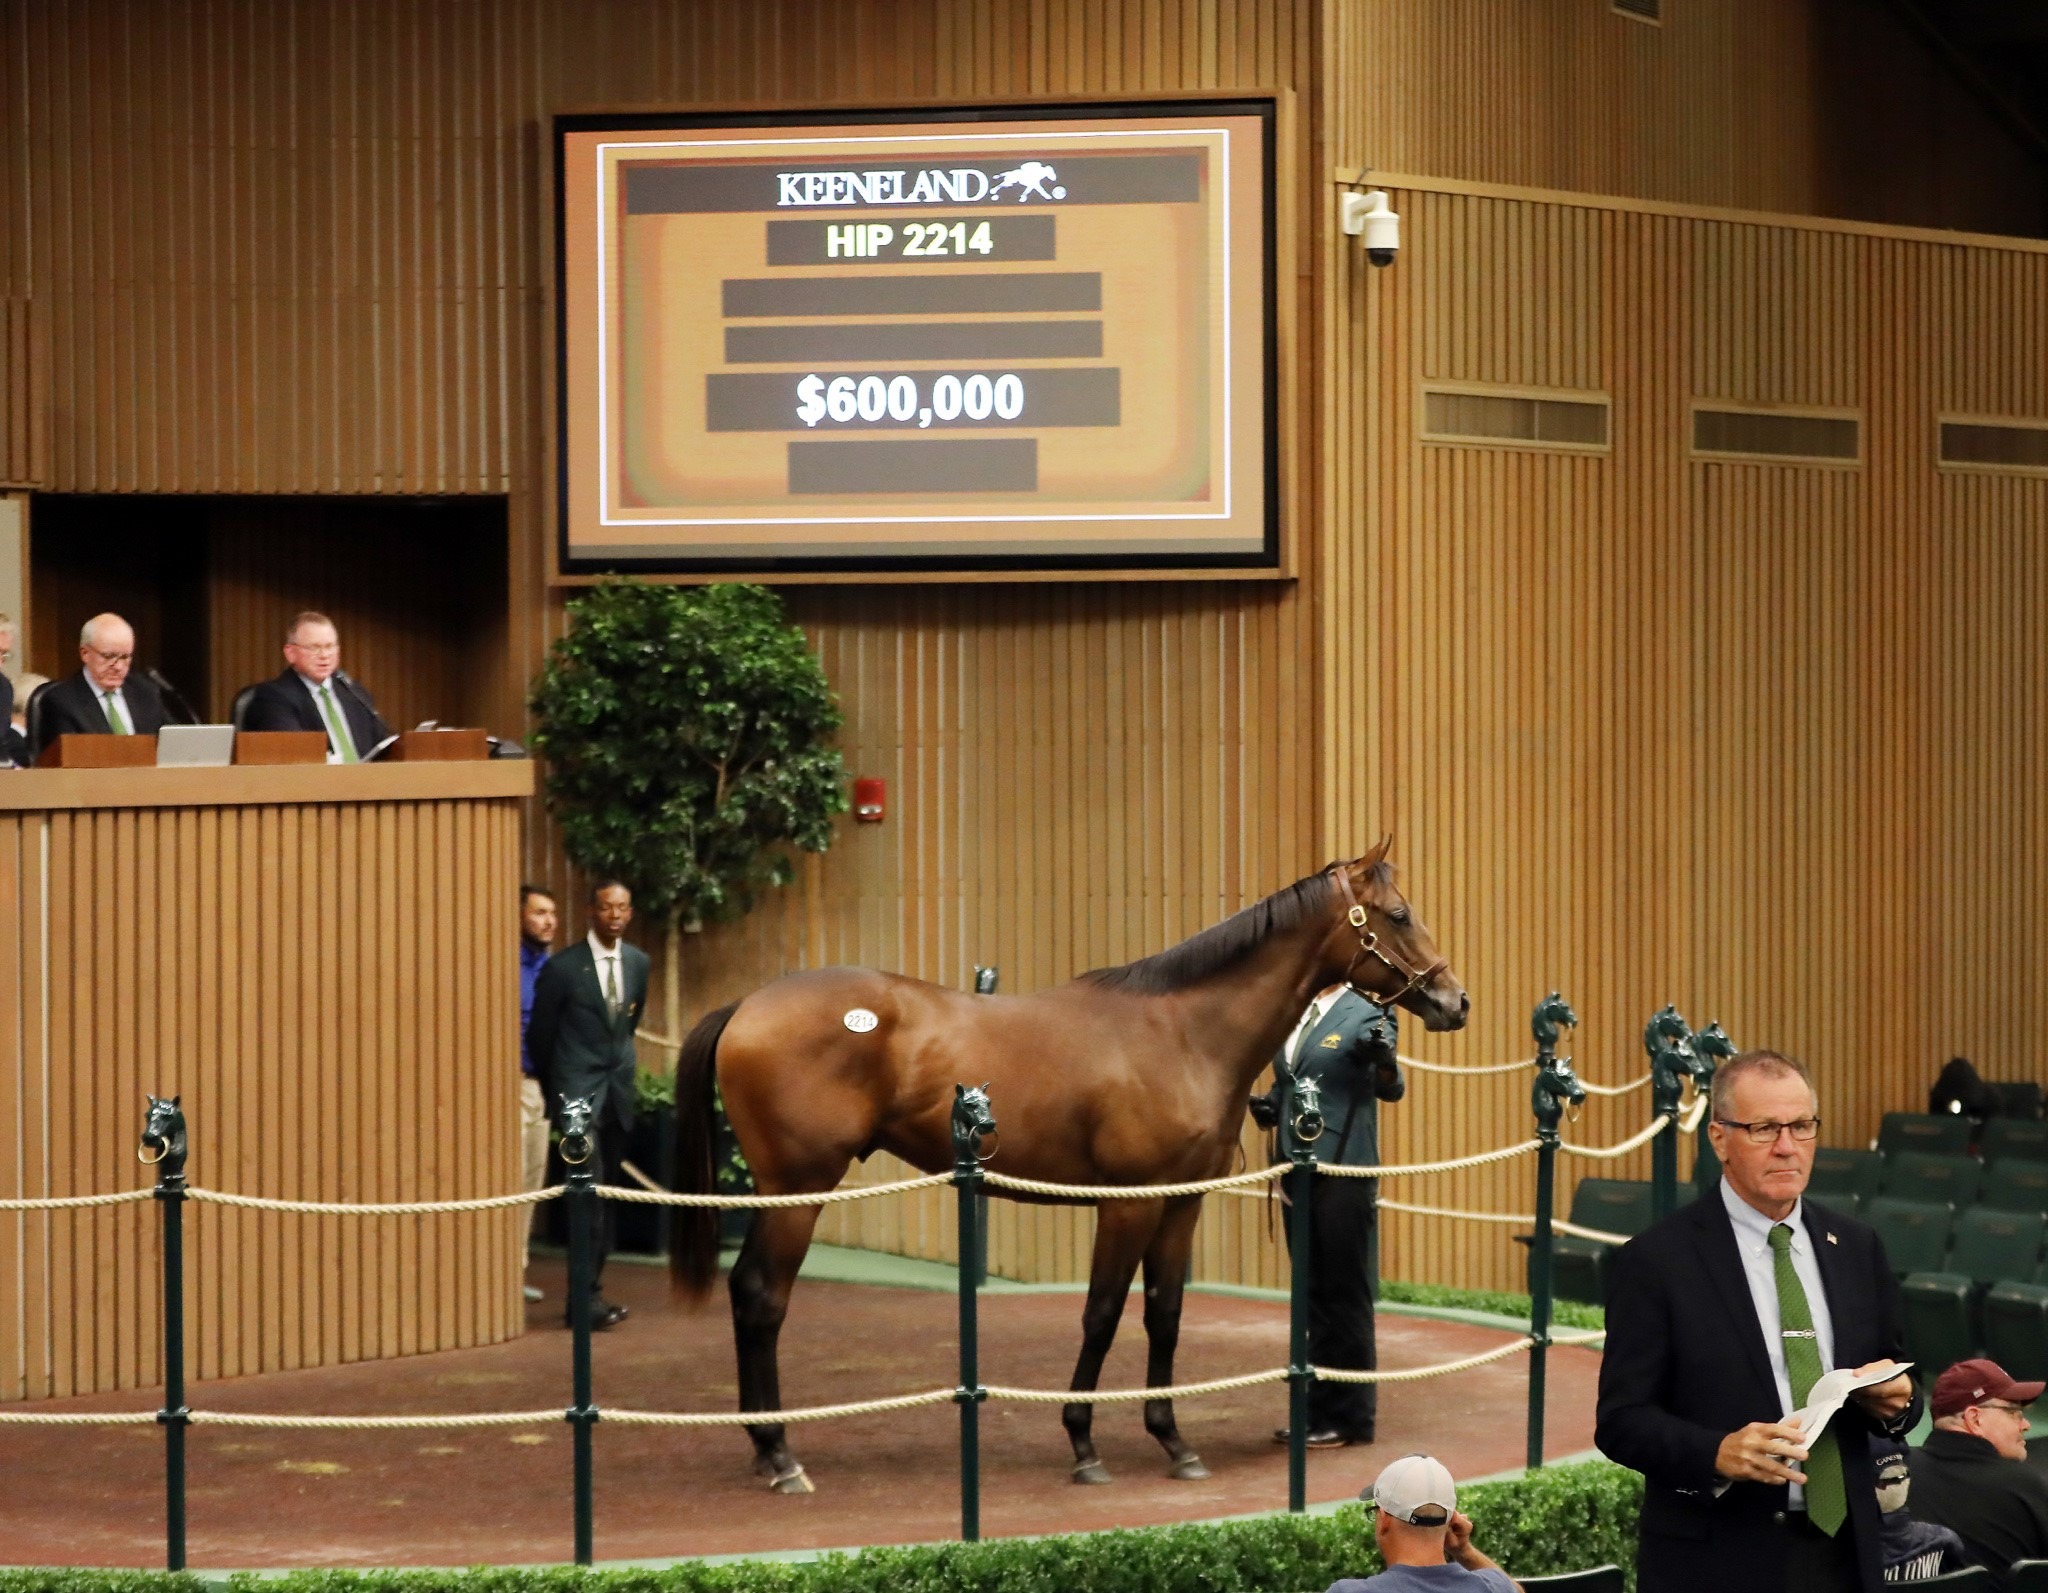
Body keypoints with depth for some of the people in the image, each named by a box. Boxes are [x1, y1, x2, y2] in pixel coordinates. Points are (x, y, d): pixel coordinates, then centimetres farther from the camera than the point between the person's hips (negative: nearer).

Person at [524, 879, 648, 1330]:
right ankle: (586, 1296, -13)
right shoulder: (563, 967, -10)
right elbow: (540, 1032, 1)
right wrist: (551, 1088, 11)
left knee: (607, 1193, 9)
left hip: (618, 1090, 6)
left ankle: (591, 1289, 16)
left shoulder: (638, 963, 5)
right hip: (579, 1090, -6)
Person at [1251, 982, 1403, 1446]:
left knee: (1346, 1296, -1)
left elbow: (1391, 1089, -19)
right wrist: (1269, 1107, 1)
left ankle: (1351, 1417, 6)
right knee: (1312, 1296, 13)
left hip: (1342, 1176, -7)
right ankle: (1319, 1412, 20)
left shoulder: (1363, 1017, -7)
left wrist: (1383, 1060, -41)